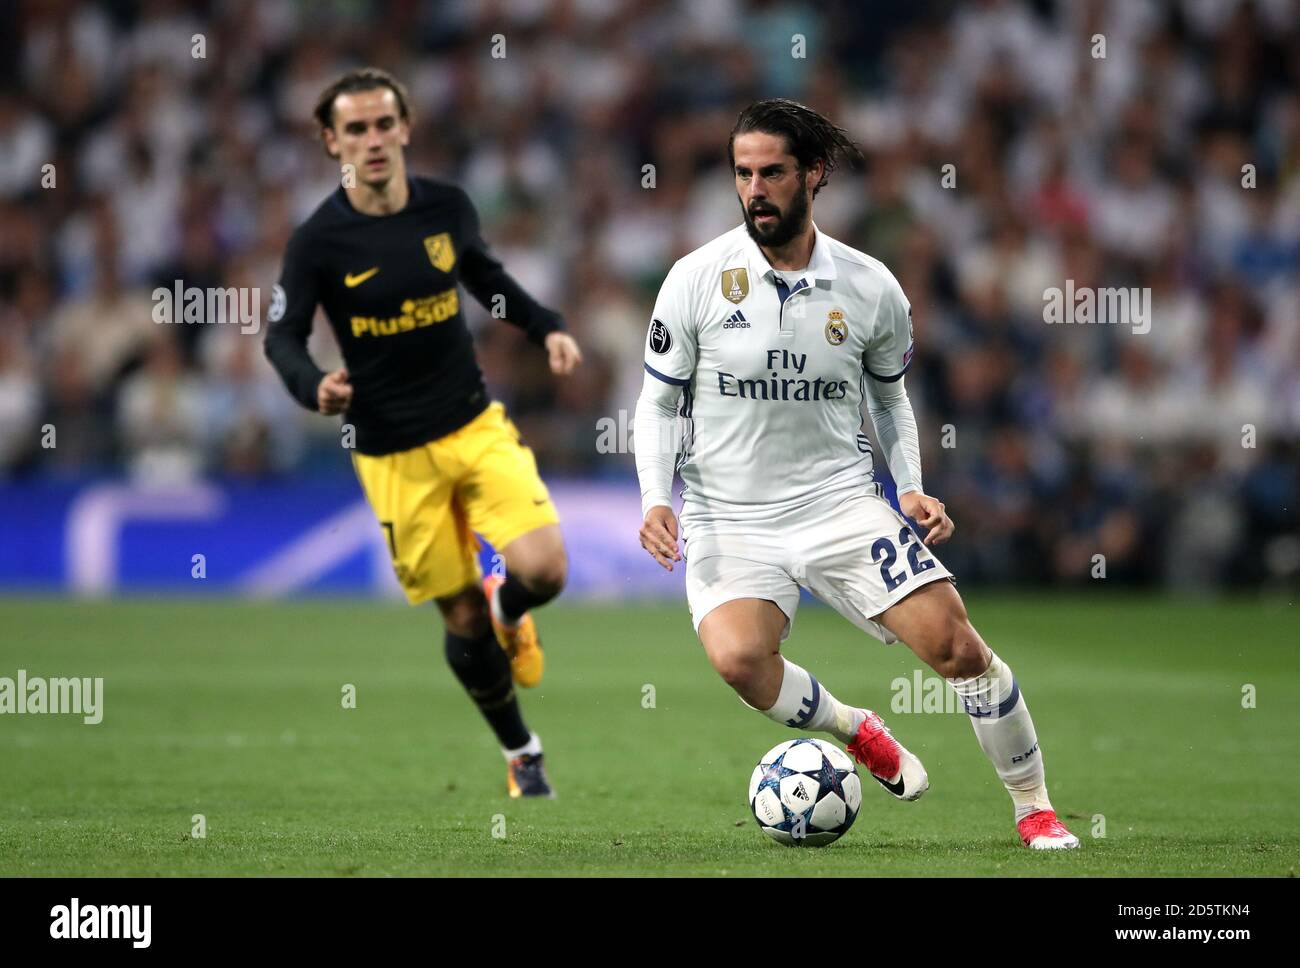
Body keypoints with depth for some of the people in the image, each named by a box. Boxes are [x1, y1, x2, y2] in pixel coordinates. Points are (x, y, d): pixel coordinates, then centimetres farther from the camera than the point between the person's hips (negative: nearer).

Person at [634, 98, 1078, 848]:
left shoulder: (872, 289, 0)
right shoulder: (697, 280, -5)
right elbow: (660, 402, 4)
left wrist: (911, 488, 3)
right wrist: (656, 499, -9)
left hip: (842, 503, 1)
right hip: (730, 519, -1)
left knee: (953, 642, -14)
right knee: (739, 657, -30)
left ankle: (1035, 806, 7)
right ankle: (860, 734, 0)